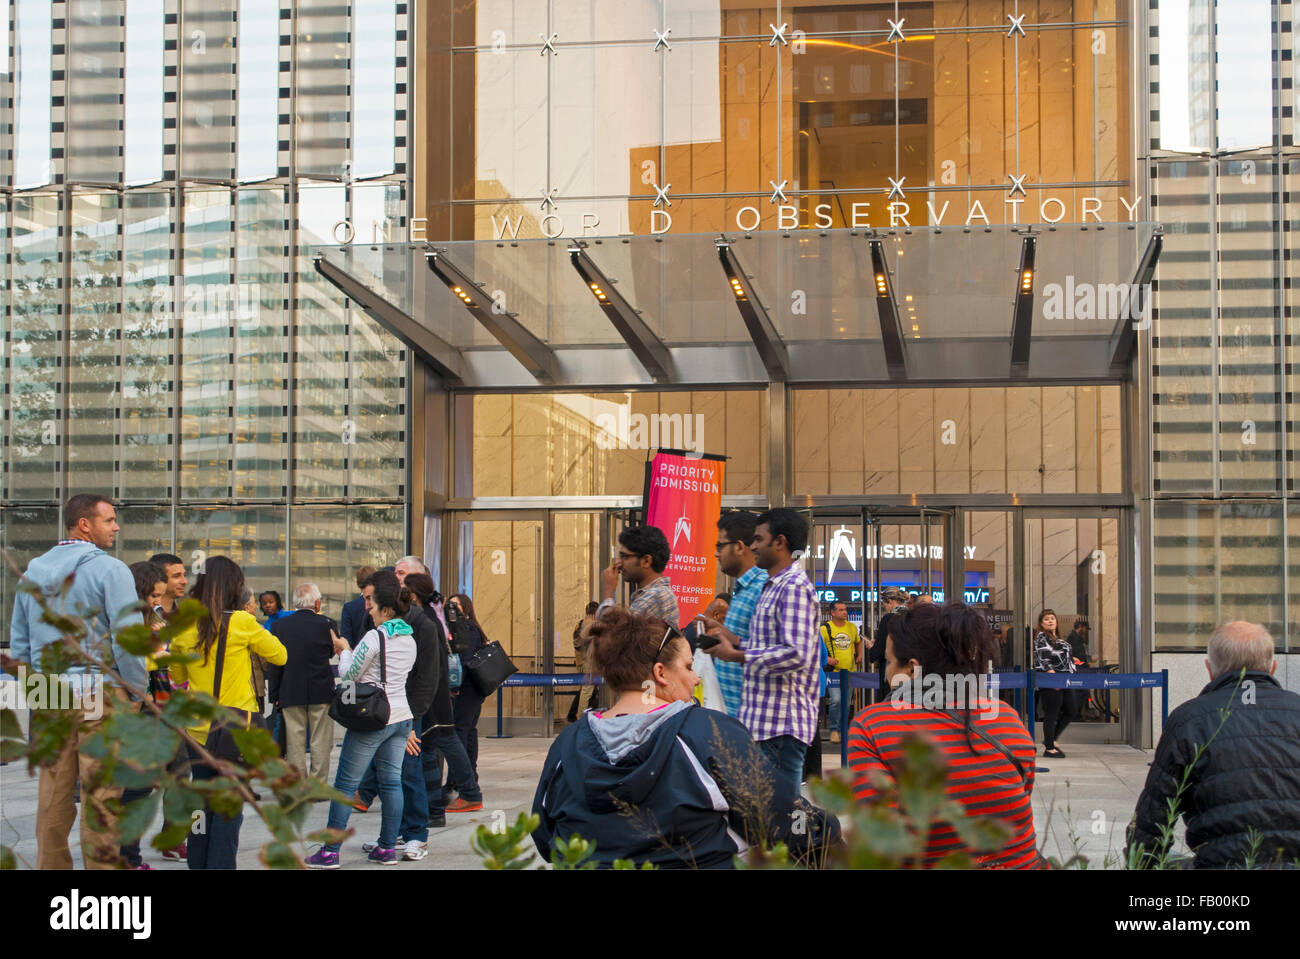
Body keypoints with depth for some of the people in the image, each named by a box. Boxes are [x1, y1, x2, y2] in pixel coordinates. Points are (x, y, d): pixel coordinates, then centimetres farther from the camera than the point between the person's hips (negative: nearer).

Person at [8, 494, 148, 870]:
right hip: (101, 694, -6)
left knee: (53, 797, 11)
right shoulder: (110, 570, -7)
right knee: (100, 798, -2)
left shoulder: (32, 573, 13)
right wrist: (139, 696, -4)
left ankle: (50, 864, 16)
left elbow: (18, 645, 16)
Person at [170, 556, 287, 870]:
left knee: (203, 805, 14)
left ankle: (198, 864, 19)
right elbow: (280, 655, 2)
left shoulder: (183, 626, 0)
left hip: (198, 729, 4)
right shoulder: (241, 623, -12)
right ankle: (220, 865, -2)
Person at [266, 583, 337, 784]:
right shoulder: (326, 624, -8)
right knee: (320, 742, 7)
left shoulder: (279, 626, -3)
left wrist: (274, 695, 5)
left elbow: (274, 664, -1)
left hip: (290, 693, 1)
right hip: (321, 692, -1)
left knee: (295, 743, 7)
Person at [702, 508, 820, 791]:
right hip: (764, 720, 11)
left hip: (781, 723, -11)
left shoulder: (794, 587, -13)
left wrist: (736, 655, -18)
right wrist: (730, 637, 15)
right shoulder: (773, 587, 21)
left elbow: (796, 654, -24)